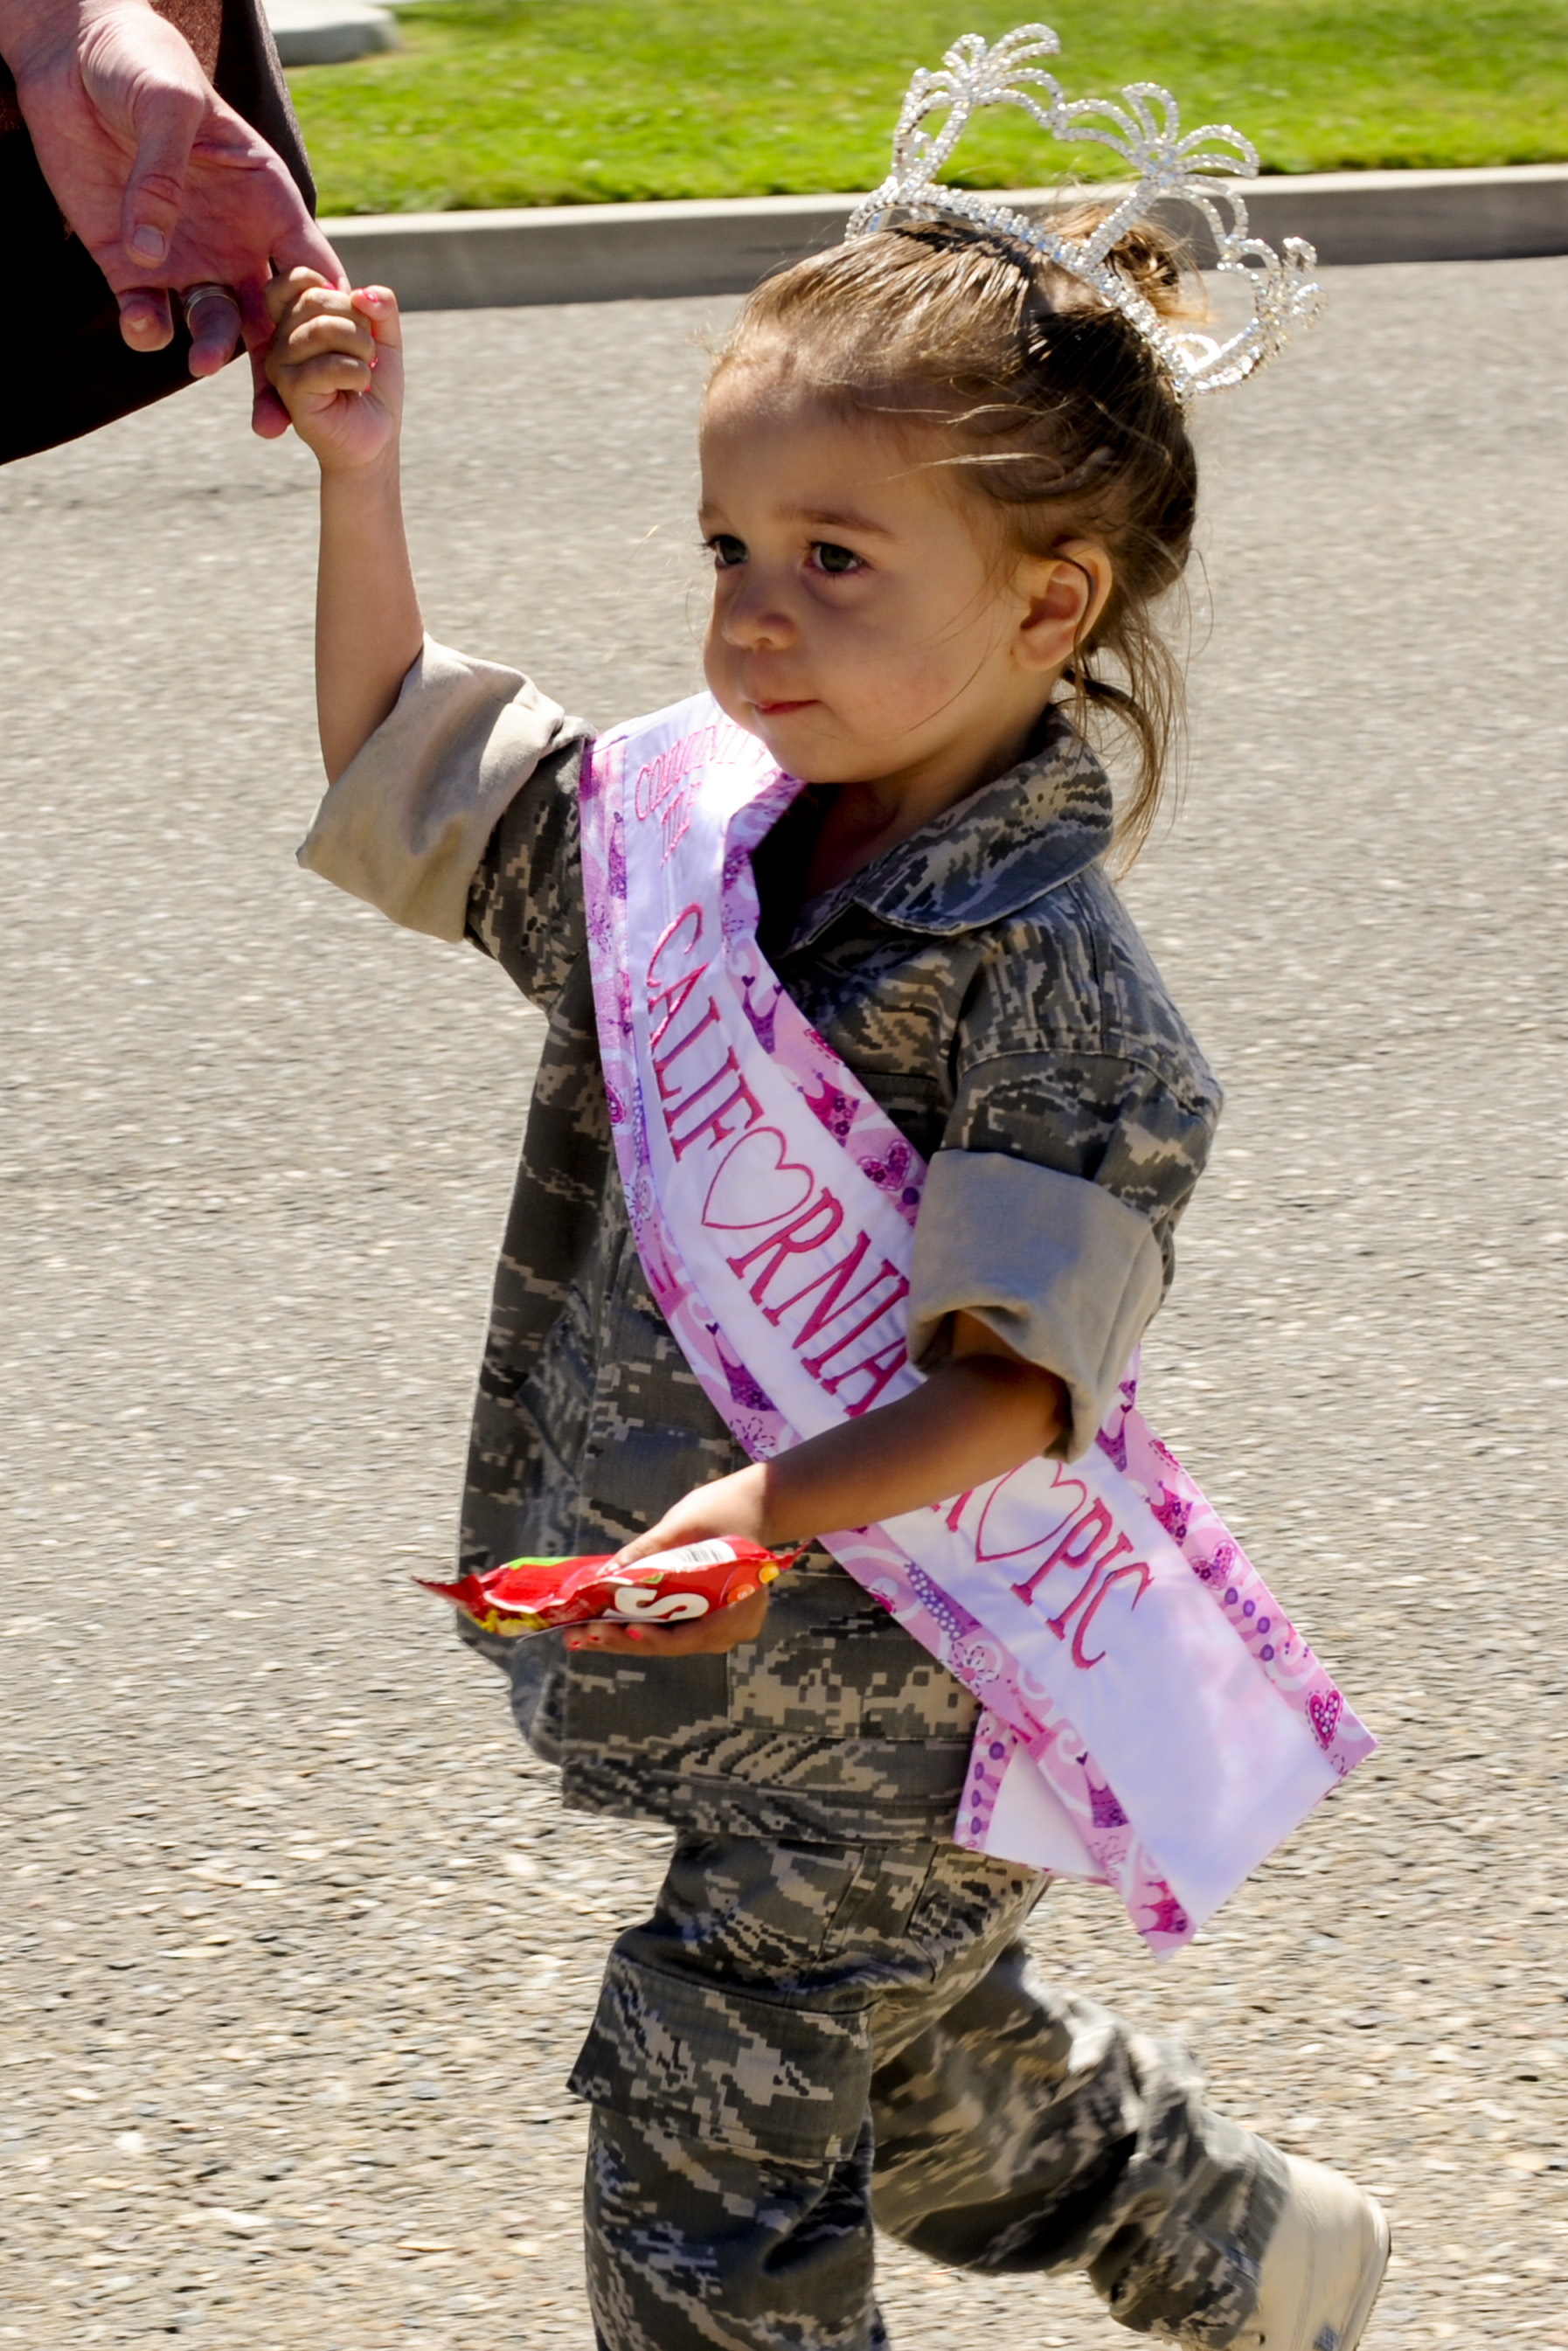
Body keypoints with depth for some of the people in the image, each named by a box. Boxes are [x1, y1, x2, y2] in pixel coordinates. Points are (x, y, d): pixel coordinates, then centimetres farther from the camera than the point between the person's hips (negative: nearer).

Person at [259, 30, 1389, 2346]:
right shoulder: (687, 828, -1)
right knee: (930, 2068, 26)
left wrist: (792, 1506, -42)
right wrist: (361, 486, 1)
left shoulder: (1047, 979, -23)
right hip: (754, 1671, 8)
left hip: (898, 1701, -8)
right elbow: (408, 774, 12)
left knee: (711, 2146, -1)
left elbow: (1016, 1378, -26)